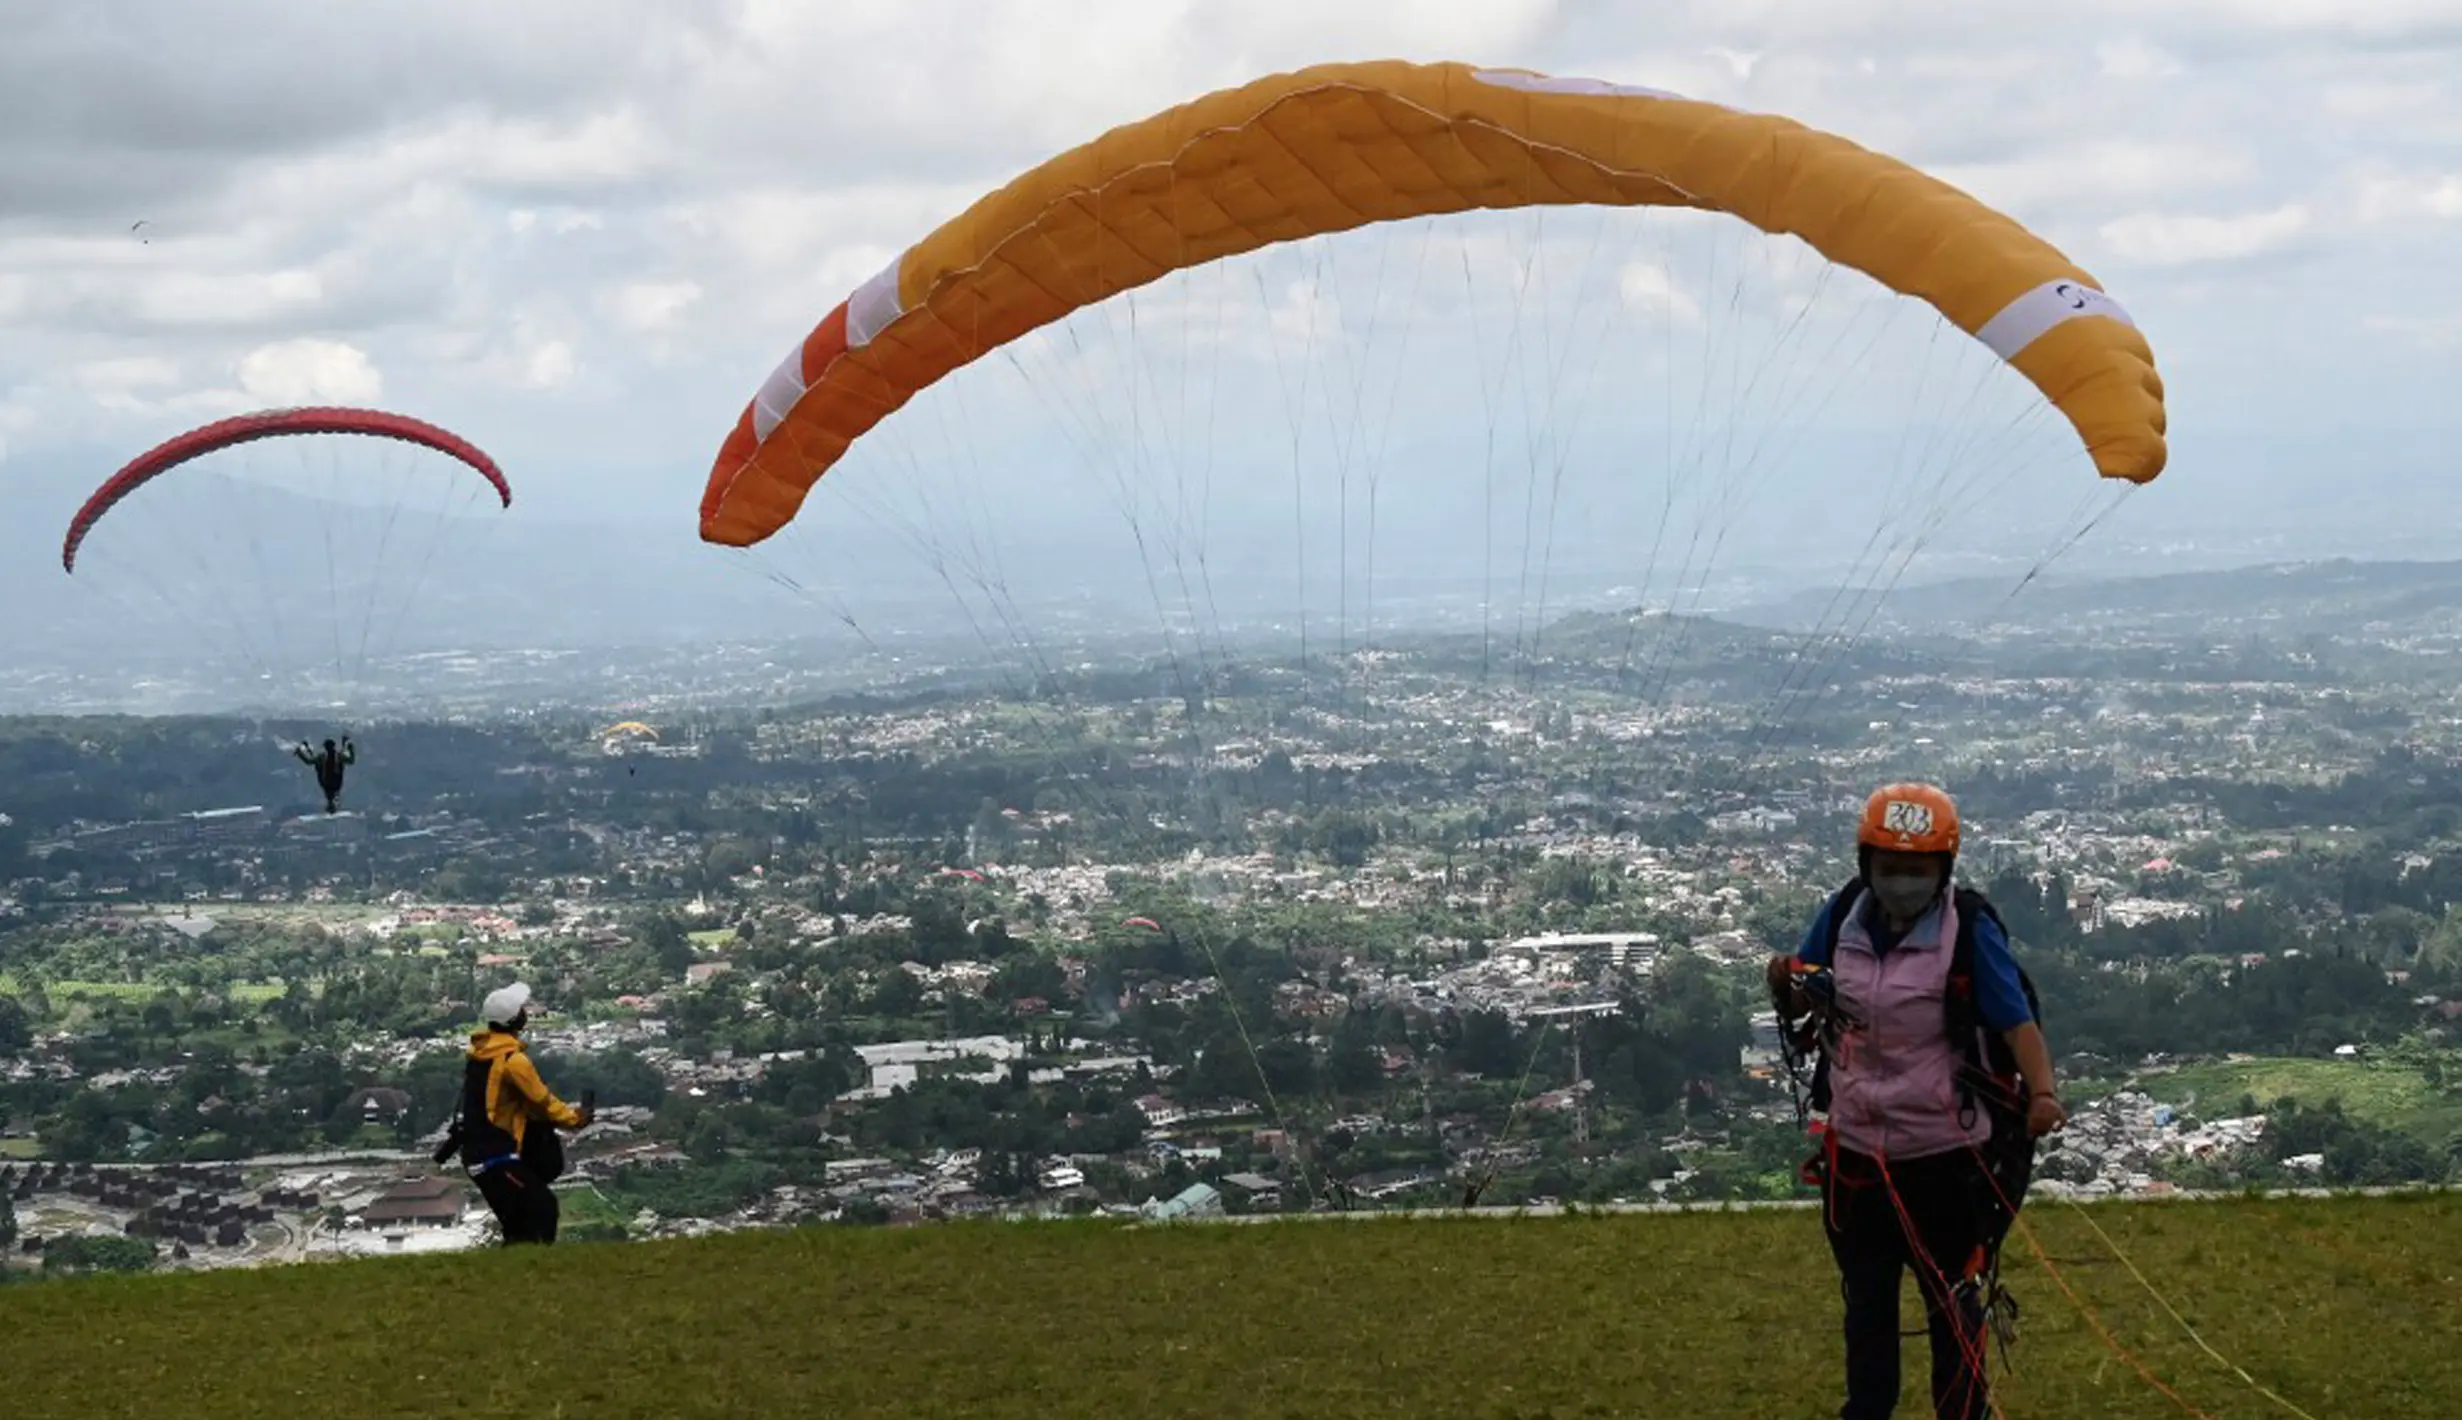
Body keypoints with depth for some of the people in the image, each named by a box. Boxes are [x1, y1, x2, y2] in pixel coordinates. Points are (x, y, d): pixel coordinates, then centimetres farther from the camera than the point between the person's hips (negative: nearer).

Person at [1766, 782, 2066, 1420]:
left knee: (1953, 1305, 10)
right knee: (1866, 1302, 19)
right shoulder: (1843, 915, -3)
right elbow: (1796, 1009, 6)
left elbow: (2017, 1021, -19)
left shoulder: (1969, 929, -15)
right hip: (1856, 1147, 4)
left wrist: (2042, 1091, -37)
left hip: (1944, 1154, -4)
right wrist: (1785, 986, -17)